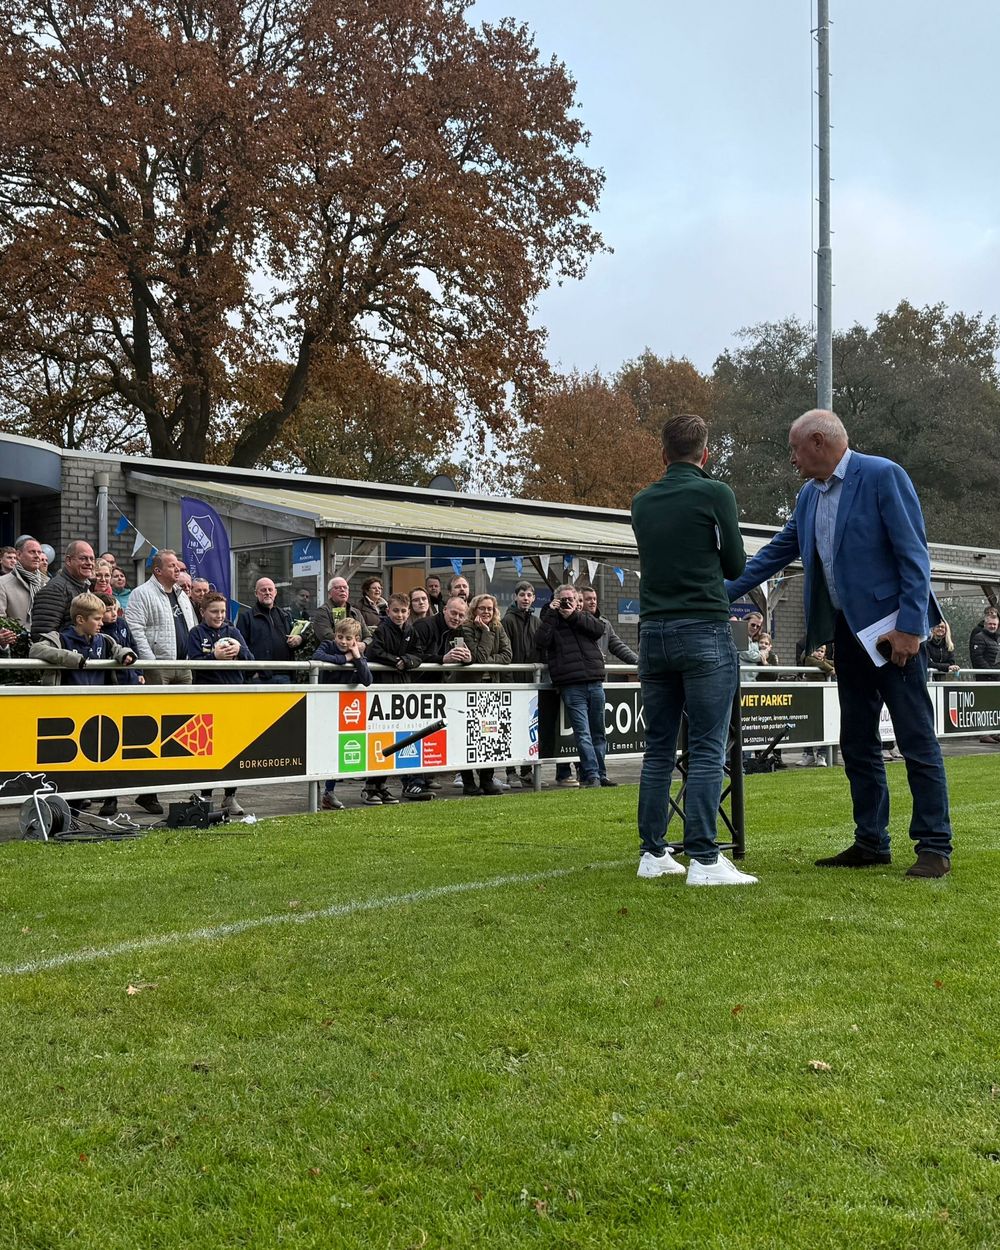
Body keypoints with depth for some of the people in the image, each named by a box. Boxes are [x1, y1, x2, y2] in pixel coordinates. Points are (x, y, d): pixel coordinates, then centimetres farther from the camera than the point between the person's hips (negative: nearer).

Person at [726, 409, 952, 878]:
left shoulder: (882, 476, -10)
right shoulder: (809, 496, 13)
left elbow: (914, 554, -14)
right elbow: (774, 554, 18)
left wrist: (909, 626, -19)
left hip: (892, 629, -8)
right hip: (848, 632, 8)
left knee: (917, 741, -3)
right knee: (856, 743, 11)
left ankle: (934, 847, 4)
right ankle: (871, 843, 20)